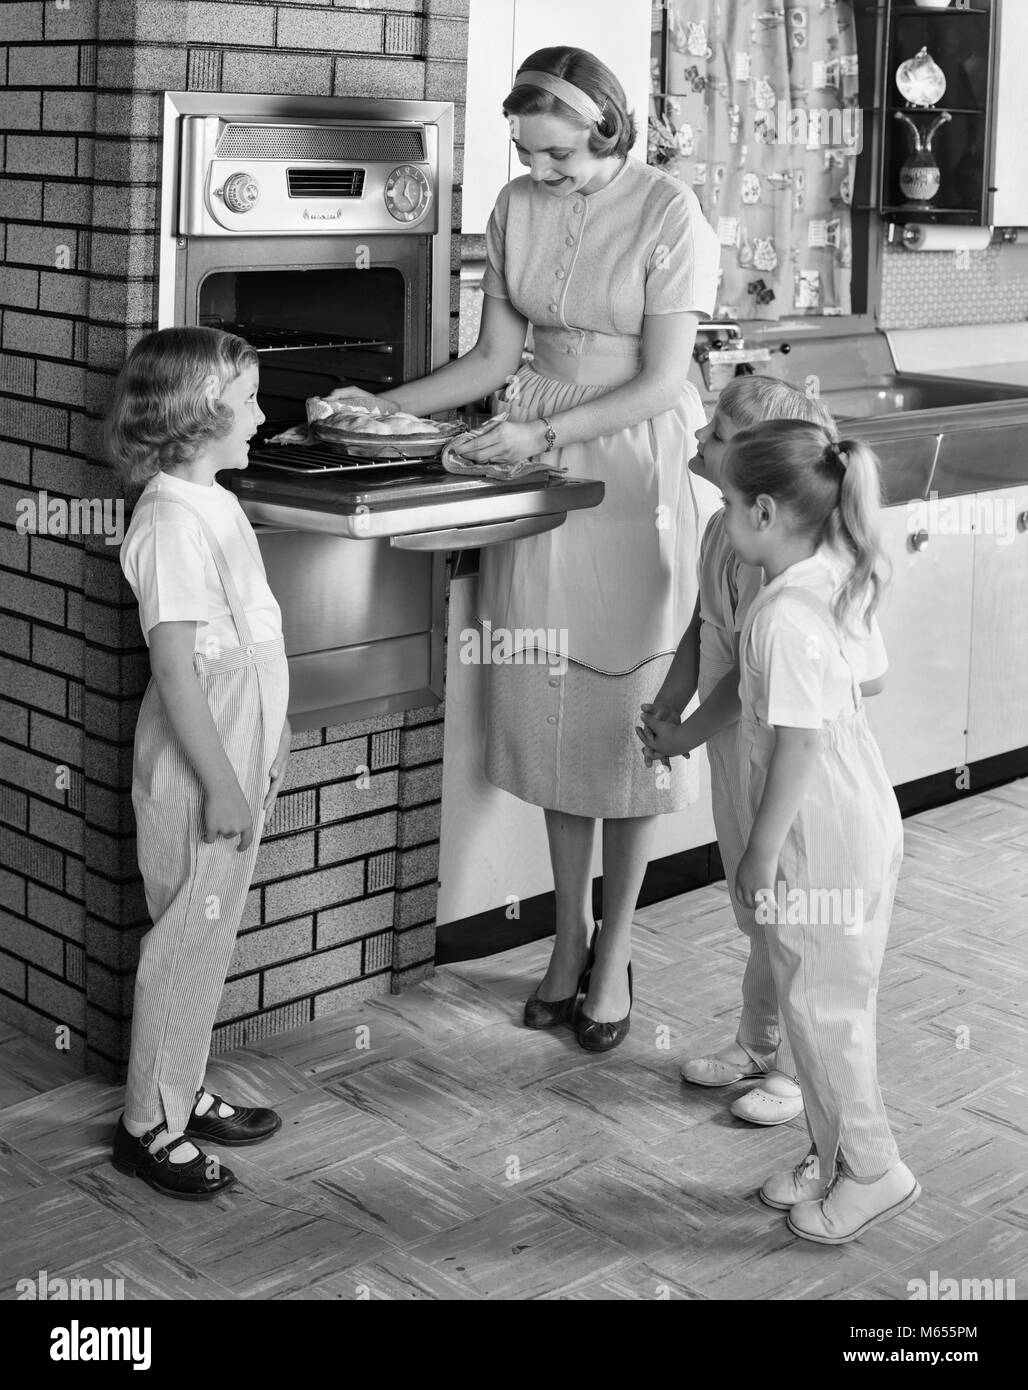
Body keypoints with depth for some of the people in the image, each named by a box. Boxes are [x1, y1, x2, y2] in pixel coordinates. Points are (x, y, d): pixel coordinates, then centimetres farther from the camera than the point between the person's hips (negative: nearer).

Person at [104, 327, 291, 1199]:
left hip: (235, 761, 9)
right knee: (187, 941, 1)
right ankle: (149, 1124, 15)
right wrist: (221, 785, -20)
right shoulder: (172, 524, -21)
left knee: (209, 939, 18)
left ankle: (185, 1094, 31)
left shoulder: (214, 503, 9)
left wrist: (268, 746, 20)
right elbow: (175, 667, -22)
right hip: (200, 775, -9)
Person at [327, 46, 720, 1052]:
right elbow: (497, 355, 8)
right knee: (551, 702, 8)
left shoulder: (670, 216, -12)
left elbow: (660, 381, -14)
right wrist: (386, 406, -1)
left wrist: (545, 432, -23)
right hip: (539, 464, 5)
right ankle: (568, 936, 22)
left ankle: (613, 951, 15)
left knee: (630, 709, 1)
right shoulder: (518, 209, 3)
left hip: (637, 468, -4)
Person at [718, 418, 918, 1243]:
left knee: (821, 1003, 5)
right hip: (860, 817, 10)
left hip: (822, 836, -10)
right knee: (832, 998, 19)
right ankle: (836, 1157, 32)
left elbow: (799, 745, -25)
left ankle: (872, 1170, 19)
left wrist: (761, 856, -16)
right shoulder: (842, 580, 2)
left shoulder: (785, 617, -26)